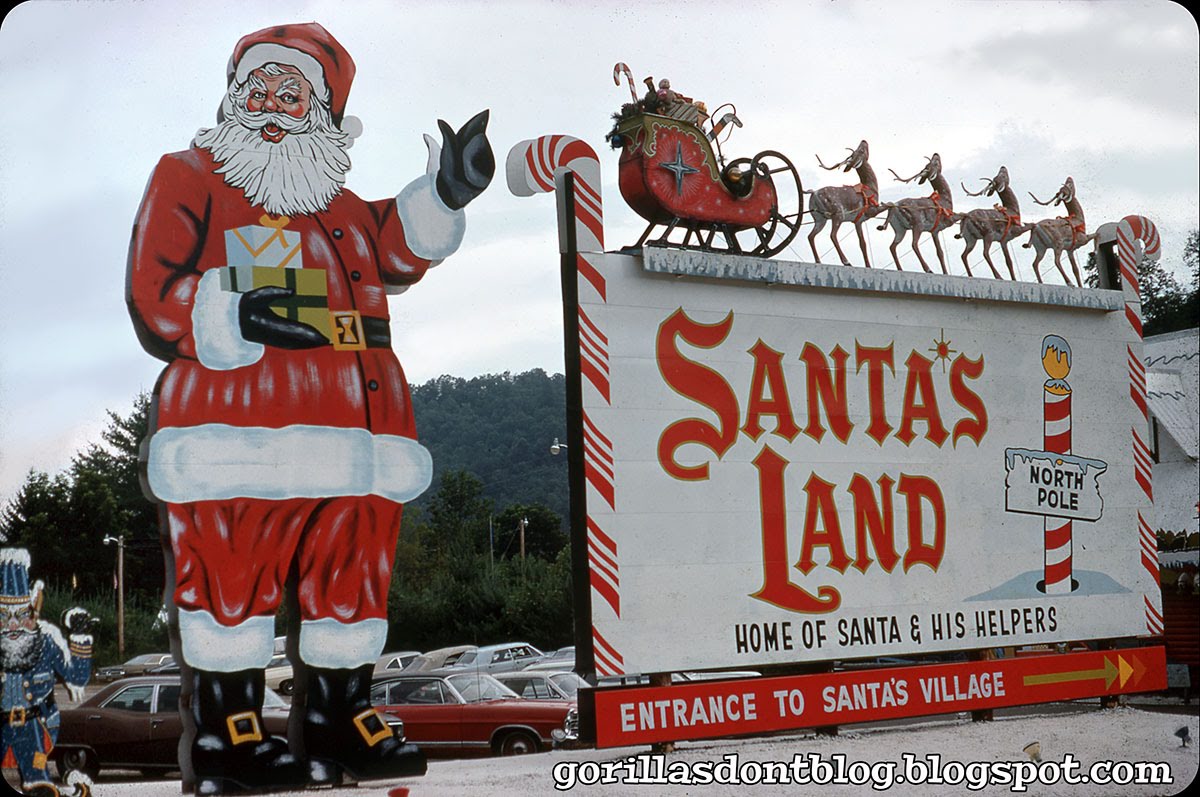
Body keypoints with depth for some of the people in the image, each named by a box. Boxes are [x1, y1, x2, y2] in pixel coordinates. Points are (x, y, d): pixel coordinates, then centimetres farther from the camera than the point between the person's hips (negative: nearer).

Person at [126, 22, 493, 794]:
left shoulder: (338, 207, 27)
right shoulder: (188, 183, 10)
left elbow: (398, 247, 8)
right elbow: (157, 306, -2)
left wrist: (444, 195, -10)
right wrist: (234, 317, -20)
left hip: (352, 435, 6)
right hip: (231, 434, -6)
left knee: (352, 574, 8)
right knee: (232, 583, -5)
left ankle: (337, 725, 17)